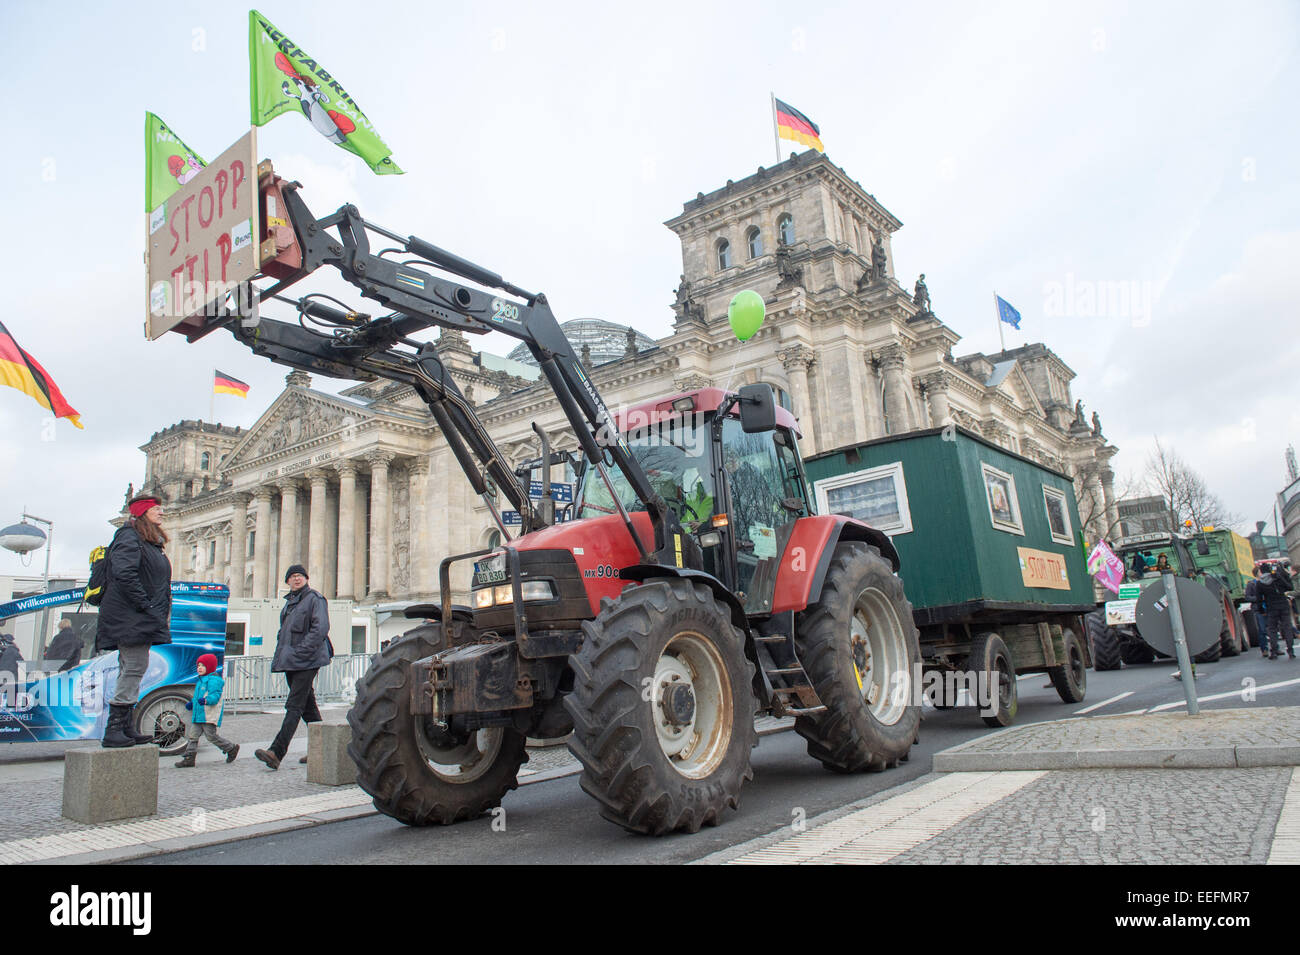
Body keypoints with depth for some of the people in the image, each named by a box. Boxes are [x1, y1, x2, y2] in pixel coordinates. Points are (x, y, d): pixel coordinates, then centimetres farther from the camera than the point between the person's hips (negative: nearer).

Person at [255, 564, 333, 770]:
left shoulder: (314, 598, -5)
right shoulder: (290, 601, 20)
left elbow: (320, 628, -16)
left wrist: (301, 651, -20)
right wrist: (281, 655, 12)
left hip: (307, 660, -9)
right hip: (290, 661, 9)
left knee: (294, 706, -13)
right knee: (308, 706, 12)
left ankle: (276, 752, -20)